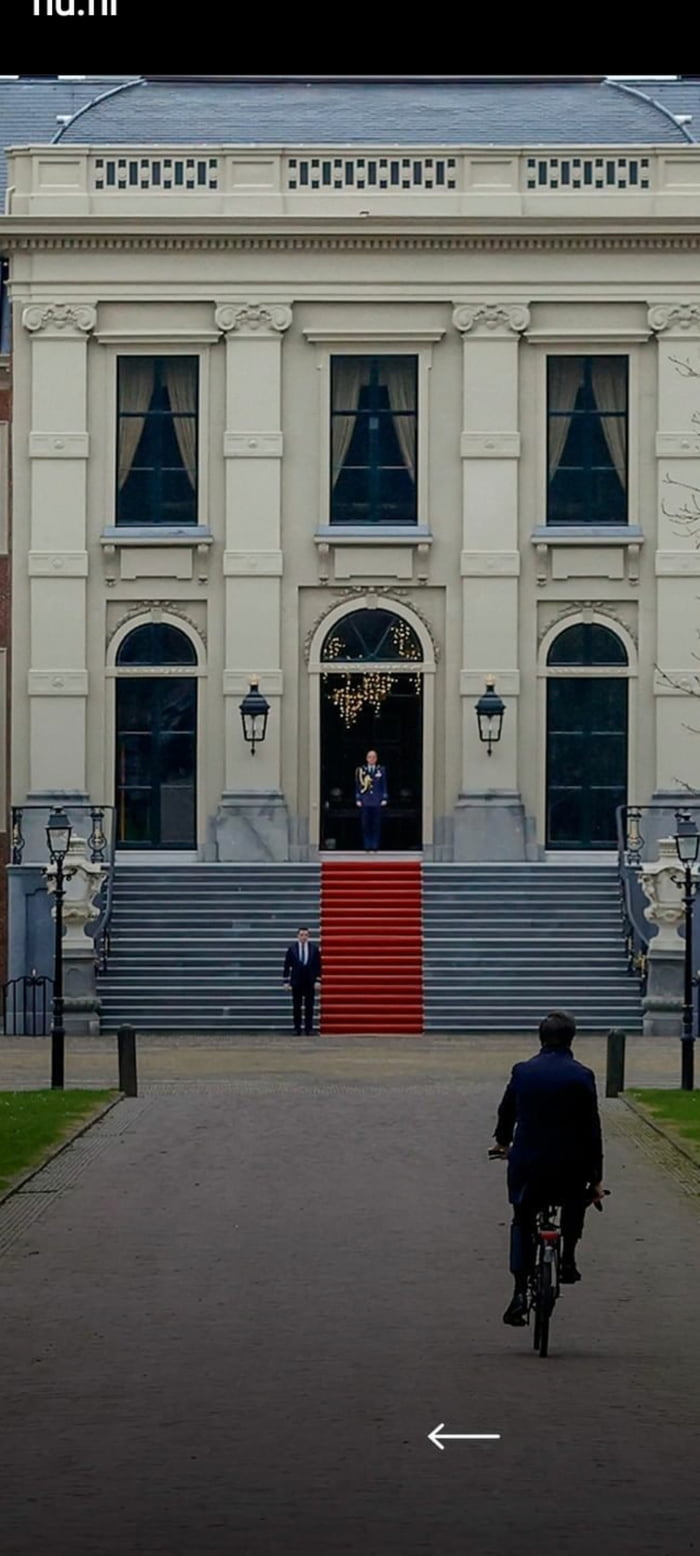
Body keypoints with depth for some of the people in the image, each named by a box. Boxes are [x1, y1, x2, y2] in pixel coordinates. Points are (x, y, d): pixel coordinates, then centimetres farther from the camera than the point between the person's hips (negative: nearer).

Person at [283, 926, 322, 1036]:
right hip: (296, 982, 0)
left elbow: (317, 966, 4)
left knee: (309, 1006, 0)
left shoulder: (314, 948, 2)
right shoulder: (291, 948, 0)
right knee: (296, 1007, 2)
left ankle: (308, 1029, 4)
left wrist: (317, 980, -3)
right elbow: (287, 965, 2)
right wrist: (286, 981, -3)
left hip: (310, 982, 0)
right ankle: (297, 1029, 7)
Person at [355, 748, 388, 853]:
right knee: (366, 825, -2)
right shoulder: (360, 770, 6)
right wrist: (358, 799, 2)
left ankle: (375, 847, 4)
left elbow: (384, 786, 9)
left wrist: (384, 799, 2)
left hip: (377, 802, 0)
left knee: (376, 825, 0)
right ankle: (367, 847, 3)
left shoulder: (381, 770, 7)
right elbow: (358, 786, 8)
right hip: (365, 802, 0)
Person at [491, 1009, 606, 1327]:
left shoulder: (522, 1071, 1)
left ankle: (520, 1292, 3)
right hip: (570, 1167, -1)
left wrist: (502, 1142, 37)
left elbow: (507, 1111, 16)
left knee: (522, 1222, 18)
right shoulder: (581, 1076, -6)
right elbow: (592, 1130, -5)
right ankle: (567, 1261, 21)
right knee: (576, 1201, 32)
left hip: (527, 1166, 1)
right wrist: (596, 1180, 0)